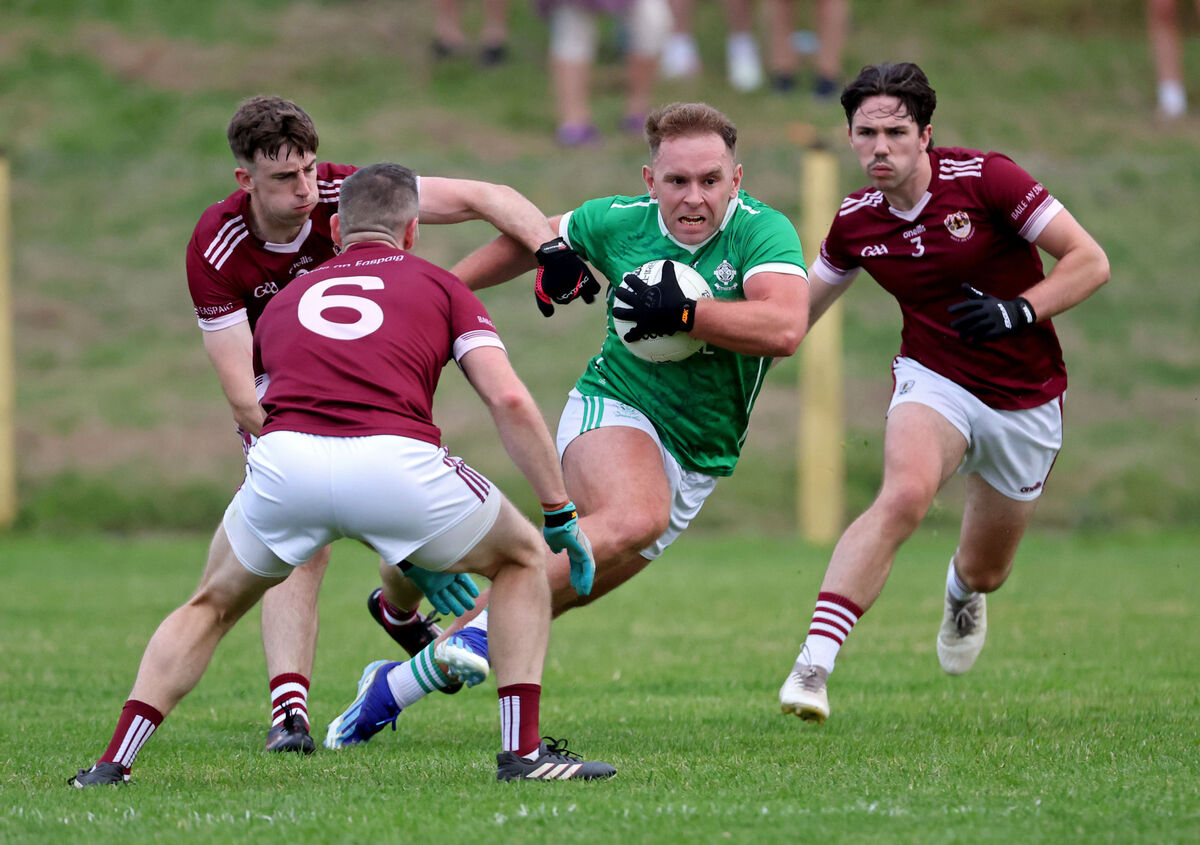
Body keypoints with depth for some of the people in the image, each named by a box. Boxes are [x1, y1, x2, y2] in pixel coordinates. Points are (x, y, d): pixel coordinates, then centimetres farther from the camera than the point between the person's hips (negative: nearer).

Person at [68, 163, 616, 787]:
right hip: (395, 461, -2)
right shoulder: (438, 286, 24)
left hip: (282, 457, 3)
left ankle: (114, 762, 17)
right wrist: (562, 517, 17)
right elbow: (509, 401, 10)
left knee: (211, 606, 30)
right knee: (522, 559, 25)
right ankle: (522, 751, 13)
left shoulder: (286, 299, 35)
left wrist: (407, 557, 44)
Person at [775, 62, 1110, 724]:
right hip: (935, 381, 0)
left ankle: (962, 593, 55)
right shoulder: (855, 222, -5)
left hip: (1026, 401, 0)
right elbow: (802, 305, 13)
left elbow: (1090, 262, -16)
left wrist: (1017, 311, -28)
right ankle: (814, 663, -38)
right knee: (904, 495, -33)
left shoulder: (984, 179, -17)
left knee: (985, 572, 13)